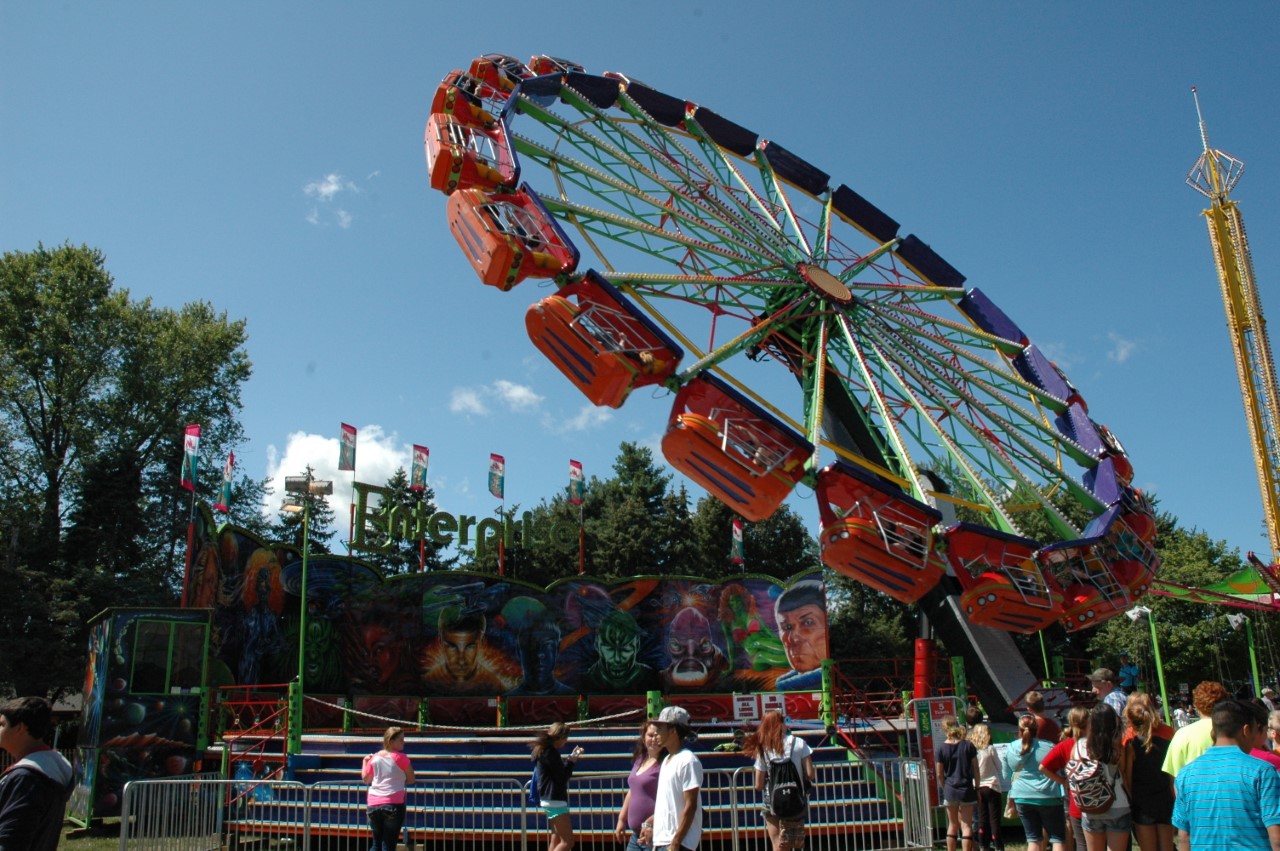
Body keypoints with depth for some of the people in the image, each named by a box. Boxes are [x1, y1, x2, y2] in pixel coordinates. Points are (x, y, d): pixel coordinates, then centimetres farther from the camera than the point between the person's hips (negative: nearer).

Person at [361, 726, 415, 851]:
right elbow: (411, 780, -1)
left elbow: (366, 779, 18)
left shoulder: (374, 758, 7)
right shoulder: (400, 757, -6)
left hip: (374, 804, 5)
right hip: (394, 804, -5)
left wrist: (365, 761, 32)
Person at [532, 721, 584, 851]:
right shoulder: (550, 752, -18)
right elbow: (562, 777, -17)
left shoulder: (546, 750, 13)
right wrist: (572, 760, -7)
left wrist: (572, 757, 16)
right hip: (555, 800, -11)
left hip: (551, 799, 11)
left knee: (556, 839, 17)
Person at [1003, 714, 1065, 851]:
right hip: (1048, 797, -3)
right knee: (1058, 839, 4)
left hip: (1022, 798, 3)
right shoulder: (1049, 747, -8)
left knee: (1033, 839, 11)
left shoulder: (1009, 749, 3)